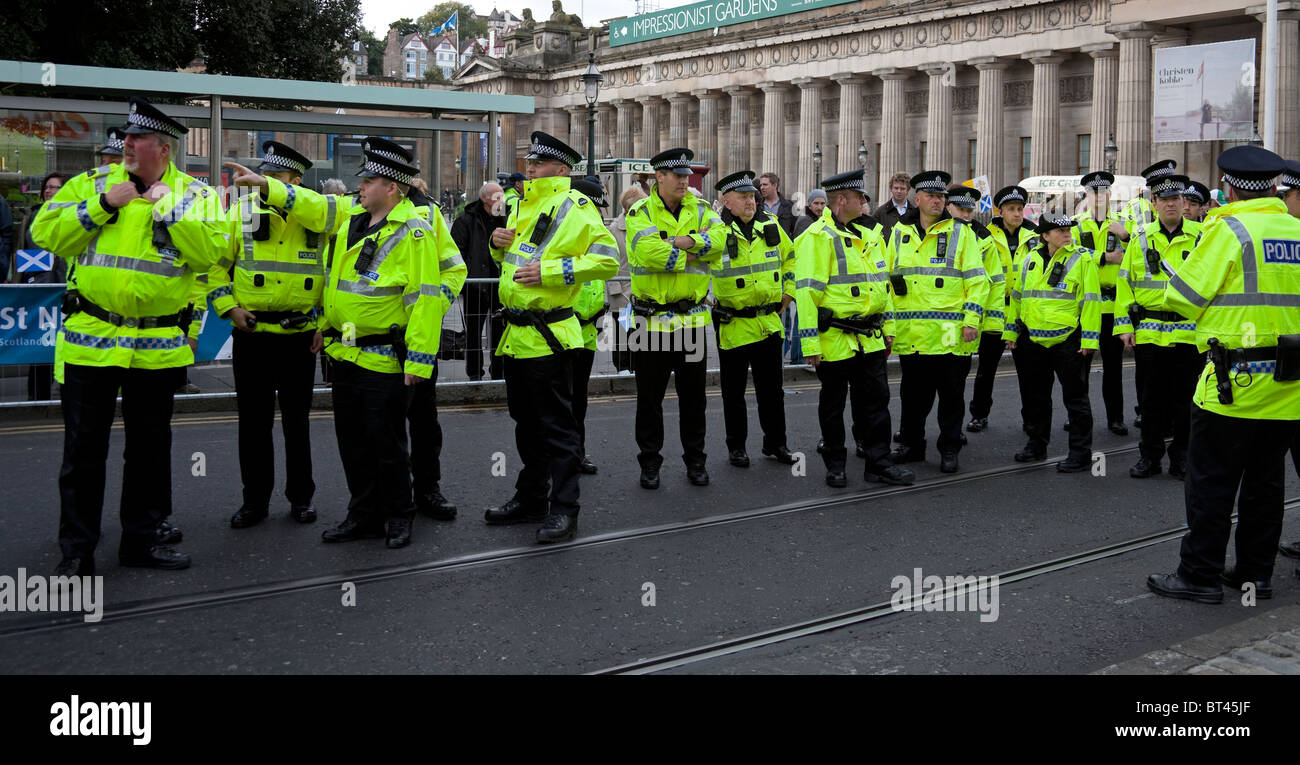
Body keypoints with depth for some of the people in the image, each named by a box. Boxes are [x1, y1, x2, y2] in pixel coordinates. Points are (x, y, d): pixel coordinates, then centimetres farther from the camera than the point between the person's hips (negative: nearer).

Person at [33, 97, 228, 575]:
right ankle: (76, 549, 13)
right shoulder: (93, 183, 5)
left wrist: (168, 209, -16)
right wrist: (103, 205, -11)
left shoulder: (195, 195, 2)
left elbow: (211, 253, -12)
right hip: (90, 339, 0)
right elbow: (45, 234, -3)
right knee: (84, 447, 4)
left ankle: (142, 538, 25)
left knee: (150, 447, 11)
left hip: (158, 347, 0)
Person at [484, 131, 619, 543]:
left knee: (556, 424, -3)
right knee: (526, 420, 17)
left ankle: (563, 510, 4)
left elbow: (607, 259, -18)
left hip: (549, 337, -9)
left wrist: (551, 270, -23)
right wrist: (499, 243, 6)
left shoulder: (574, 207, -10)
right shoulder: (522, 205, 15)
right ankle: (530, 497, 30)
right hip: (516, 335, 9)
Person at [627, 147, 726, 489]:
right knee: (650, 396, 7)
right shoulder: (641, 213, -6)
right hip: (652, 317, -3)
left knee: (693, 396, 12)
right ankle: (649, 463, 19)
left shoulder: (699, 209, 6)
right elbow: (650, 251, -23)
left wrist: (685, 241, -24)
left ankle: (695, 461, 24)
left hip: (692, 317, 3)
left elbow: (719, 237, -13)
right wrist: (690, 257, -13)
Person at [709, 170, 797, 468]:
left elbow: (790, 257, 21)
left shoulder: (771, 225, 5)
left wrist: (788, 292, 14)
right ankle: (736, 447, 21)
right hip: (732, 326, -4)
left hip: (769, 323, 4)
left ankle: (776, 444, 24)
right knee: (734, 391, 8)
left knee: (772, 388, 11)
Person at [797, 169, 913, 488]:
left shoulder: (867, 236, 14)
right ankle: (835, 465, 19)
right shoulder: (817, 237, -11)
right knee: (833, 404, 7)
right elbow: (807, 291, -16)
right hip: (835, 340, -7)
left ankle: (878, 463, 14)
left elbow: (882, 282, 21)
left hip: (869, 339, 7)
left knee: (875, 399, 7)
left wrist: (888, 327, 18)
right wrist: (810, 342, -20)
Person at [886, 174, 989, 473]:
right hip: (910, 333, 3)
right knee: (913, 392, 12)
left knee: (951, 393, 4)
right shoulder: (900, 232, 11)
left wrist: (972, 319, -10)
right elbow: (889, 278, 17)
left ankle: (949, 449, 15)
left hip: (950, 333, -3)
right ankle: (911, 445, 26)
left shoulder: (961, 232, 1)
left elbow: (977, 279, -2)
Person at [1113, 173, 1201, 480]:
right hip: (1148, 331, 1)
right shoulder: (1140, 238, 6)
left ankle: (1181, 457, 17)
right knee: (1152, 397, 8)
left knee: (1184, 397, 5)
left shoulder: (1201, 236, 2)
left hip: (1189, 331, -1)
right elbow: (1125, 283, 6)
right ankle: (1150, 456, 18)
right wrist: (1124, 325, 0)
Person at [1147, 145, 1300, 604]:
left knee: (1212, 481, 1)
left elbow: (1183, 297, -10)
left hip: (1237, 379, -6)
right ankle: (1256, 571, 22)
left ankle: (1201, 574, 6)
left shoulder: (1229, 229, -10)